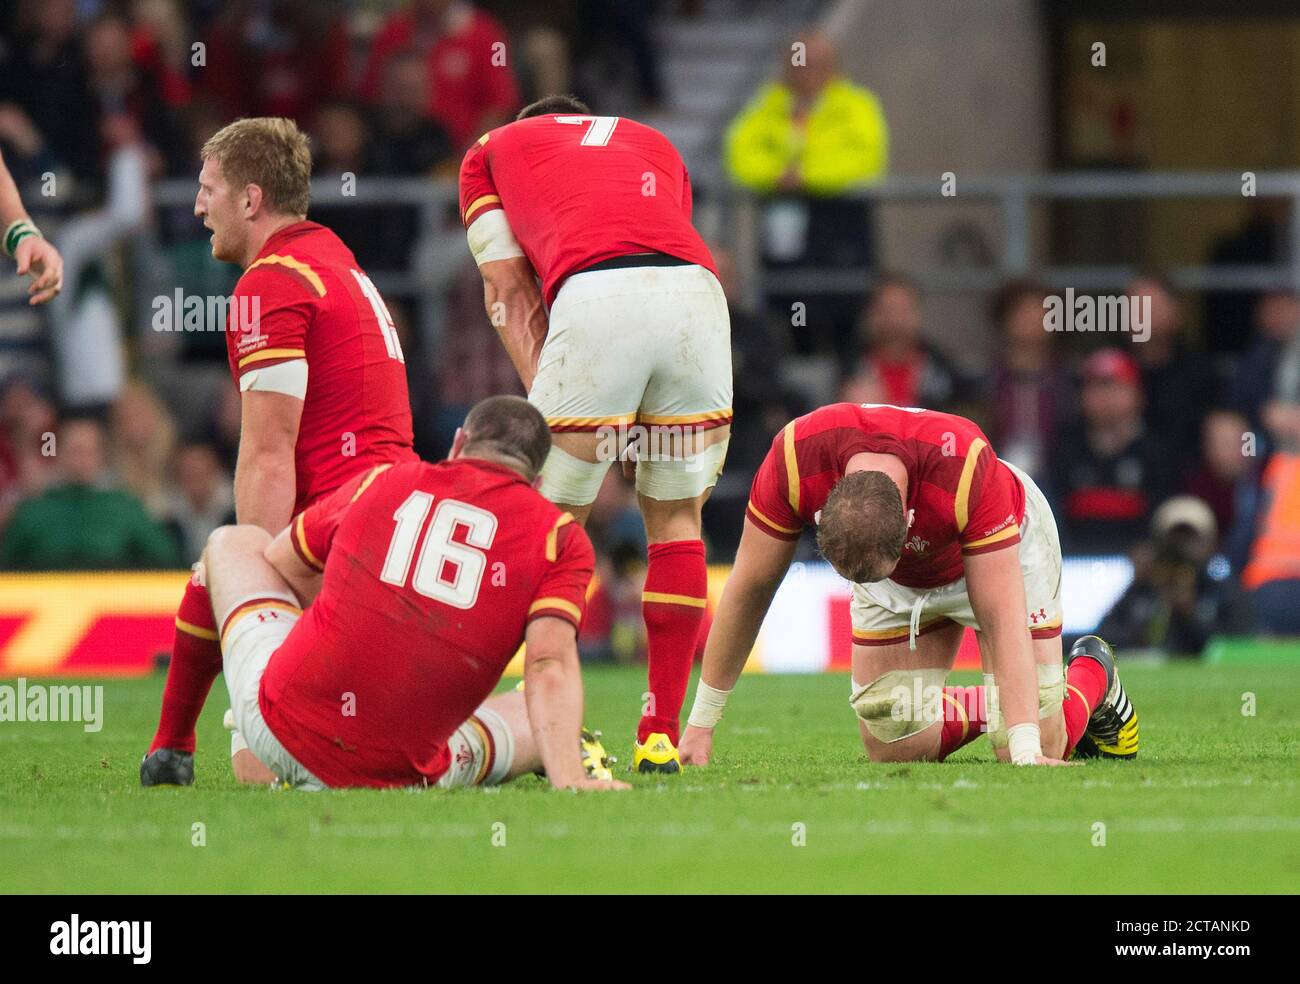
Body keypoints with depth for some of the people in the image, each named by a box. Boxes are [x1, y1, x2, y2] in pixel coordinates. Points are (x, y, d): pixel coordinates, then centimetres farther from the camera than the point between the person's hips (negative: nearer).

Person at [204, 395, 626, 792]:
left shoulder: (381, 482, 9)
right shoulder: (560, 537, 2)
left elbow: (275, 563, 26)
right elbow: (550, 665, -13)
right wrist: (569, 779, -20)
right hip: (397, 777, 0)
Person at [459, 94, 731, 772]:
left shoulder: (491, 150, 32)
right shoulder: (654, 145, 39)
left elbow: (509, 291, 22)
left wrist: (541, 391, 14)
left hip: (596, 297, -3)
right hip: (698, 291, 3)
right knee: (675, 516, 17)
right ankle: (662, 733, 15)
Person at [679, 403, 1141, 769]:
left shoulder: (968, 470, -45)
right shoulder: (795, 456, -37)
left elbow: (1003, 620, -39)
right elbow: (750, 588, -22)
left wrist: (1027, 751, -45)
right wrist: (700, 722, -17)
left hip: (999, 549, -3)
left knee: (1041, 750, -9)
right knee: (894, 744, -5)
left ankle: (1092, 676, 24)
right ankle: (990, 708, 25)